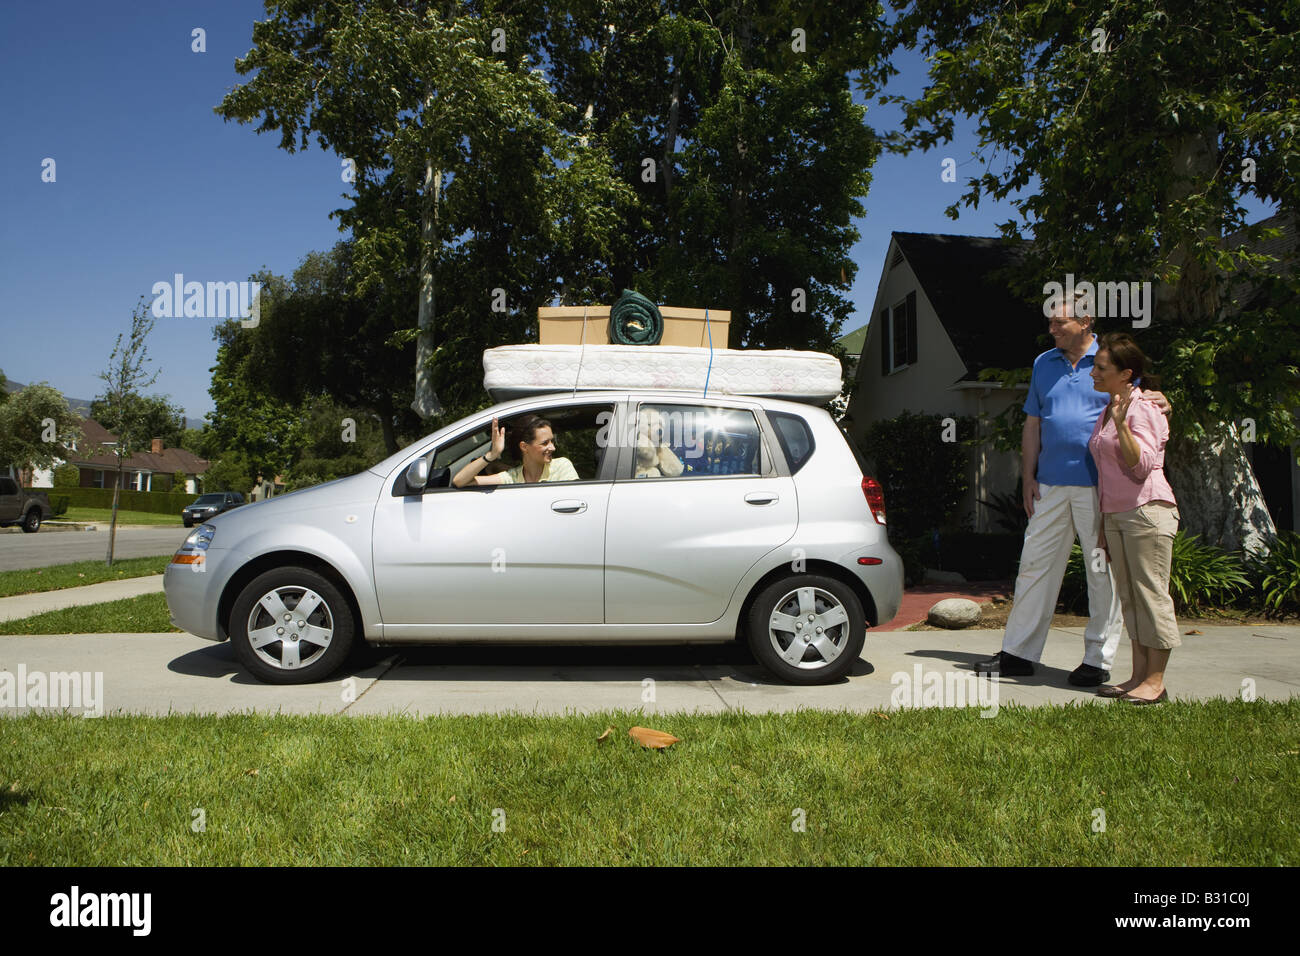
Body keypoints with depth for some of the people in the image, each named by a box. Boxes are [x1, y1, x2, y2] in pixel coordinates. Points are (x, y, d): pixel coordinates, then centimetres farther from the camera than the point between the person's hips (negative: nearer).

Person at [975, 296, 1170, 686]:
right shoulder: (1044, 364, 14)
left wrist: (1159, 403, -19)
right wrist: (1028, 477, 8)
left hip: (1099, 485, -4)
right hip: (1051, 485, 4)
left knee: (1103, 572, 2)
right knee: (1035, 565, 6)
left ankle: (1098, 659, 12)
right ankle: (1018, 653, 13)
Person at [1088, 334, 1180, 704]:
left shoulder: (1141, 410, -9)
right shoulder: (1107, 411, 17)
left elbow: (1142, 465, -21)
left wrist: (1122, 424, -29)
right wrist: (1104, 527, 20)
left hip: (1147, 510, -9)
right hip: (1116, 514, 9)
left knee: (1151, 595, -4)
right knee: (1129, 596, 10)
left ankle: (1155, 681, 2)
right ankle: (1139, 675, 16)